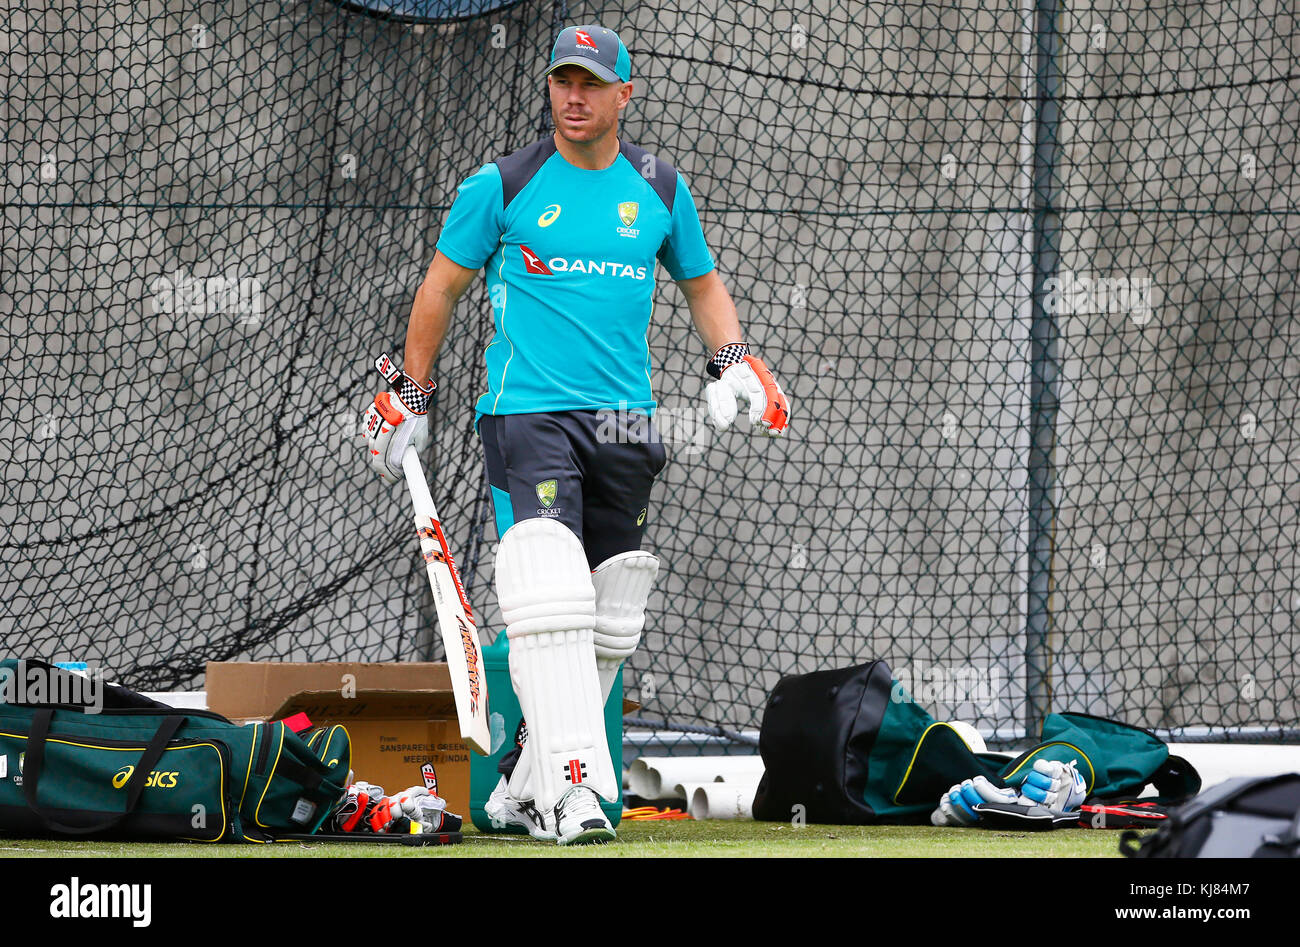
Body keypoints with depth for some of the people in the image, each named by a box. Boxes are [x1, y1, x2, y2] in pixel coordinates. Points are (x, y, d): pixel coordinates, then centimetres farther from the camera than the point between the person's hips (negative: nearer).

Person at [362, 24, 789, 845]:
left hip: (625, 428, 5)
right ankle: (572, 784, -27)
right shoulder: (503, 186, 1)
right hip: (527, 413, -4)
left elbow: (701, 282, 23)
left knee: (607, 622, 7)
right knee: (551, 603, -21)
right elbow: (442, 287, 9)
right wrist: (412, 396, 8)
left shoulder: (661, 189, 10)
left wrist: (733, 360, 6)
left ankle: (527, 789, 19)